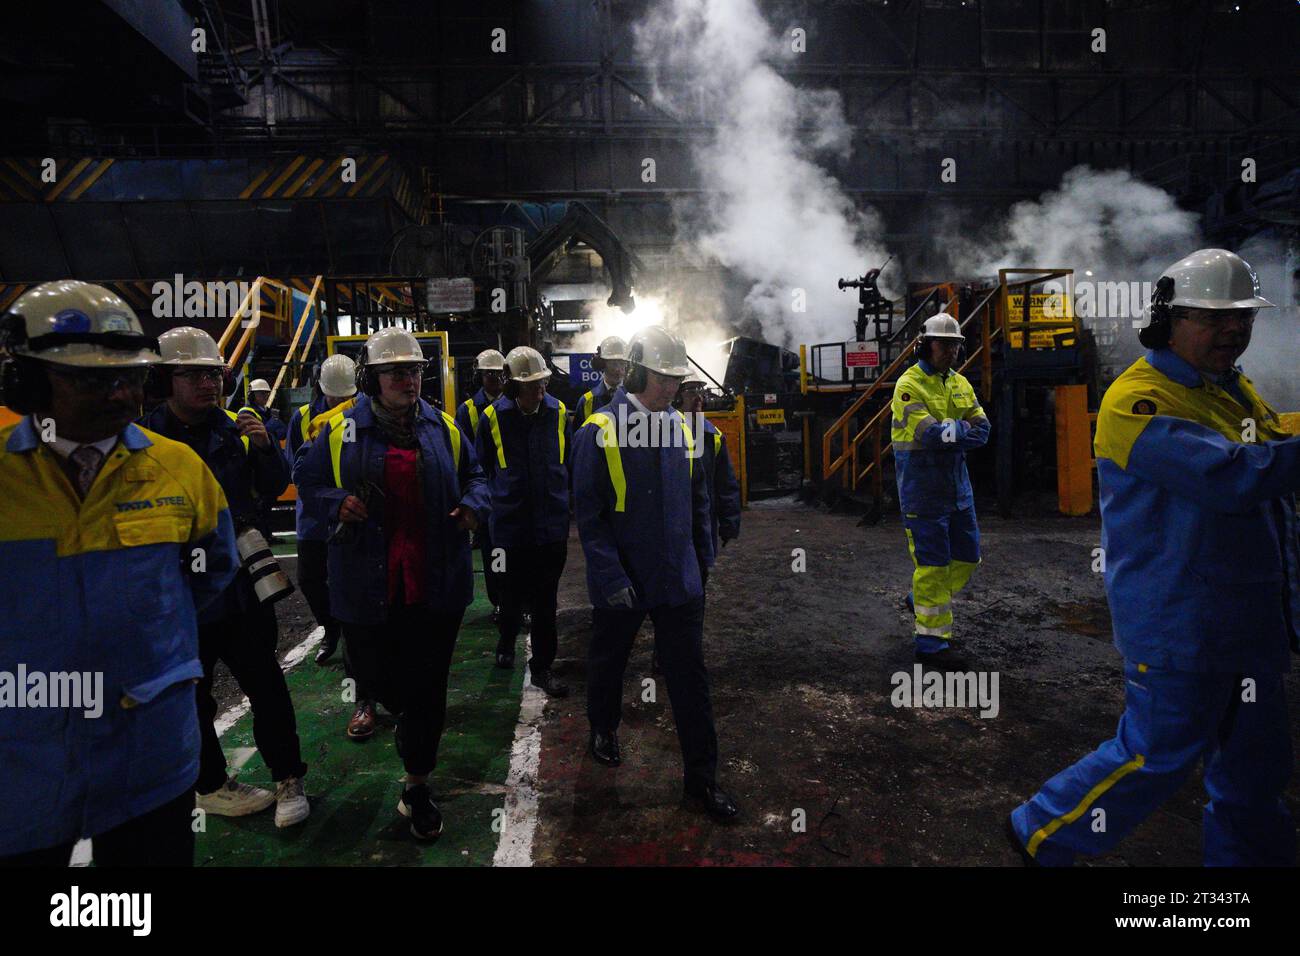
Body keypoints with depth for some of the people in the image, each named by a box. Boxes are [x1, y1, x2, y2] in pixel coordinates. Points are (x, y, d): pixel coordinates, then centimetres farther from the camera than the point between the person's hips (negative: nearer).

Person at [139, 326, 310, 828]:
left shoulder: (234, 428, 2)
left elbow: (273, 487, 6)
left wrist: (264, 445, -11)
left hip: (244, 583, 3)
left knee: (266, 683, 10)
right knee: (192, 695, 13)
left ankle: (287, 780, 24)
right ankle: (211, 786, 33)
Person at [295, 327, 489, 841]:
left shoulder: (444, 427, 5)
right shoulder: (341, 432, 0)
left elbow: (474, 474, 18)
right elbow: (306, 477, 11)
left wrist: (473, 504, -2)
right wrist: (336, 504, -9)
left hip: (435, 582, 1)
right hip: (368, 582, 0)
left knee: (427, 684, 6)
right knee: (373, 672, 14)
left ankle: (417, 785, 23)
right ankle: (403, 711, 53)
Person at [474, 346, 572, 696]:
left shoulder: (558, 412, -1)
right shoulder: (493, 417, -7)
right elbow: (483, 466, 7)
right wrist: (500, 496, 8)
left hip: (553, 522, 1)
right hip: (512, 522, -1)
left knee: (546, 600, 6)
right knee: (515, 592, 13)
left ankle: (542, 666, 19)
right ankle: (506, 641, 42)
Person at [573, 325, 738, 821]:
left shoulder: (681, 426, 3)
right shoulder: (599, 431, -13)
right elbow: (590, 515, -14)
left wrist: (704, 557, 12)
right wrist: (611, 577, -19)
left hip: (679, 579, 4)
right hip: (621, 583, -3)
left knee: (690, 677, 7)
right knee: (608, 663, 20)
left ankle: (701, 778, 21)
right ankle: (604, 728, 48)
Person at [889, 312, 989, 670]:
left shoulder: (960, 383, 11)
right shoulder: (909, 385, -12)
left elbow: (981, 431, 1)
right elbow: (931, 433, -24)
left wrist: (945, 432, -14)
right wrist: (961, 429, -7)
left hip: (958, 486, 8)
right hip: (923, 490, -8)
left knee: (967, 557, 16)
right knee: (932, 564, -3)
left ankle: (921, 601, 37)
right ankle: (931, 643, 7)